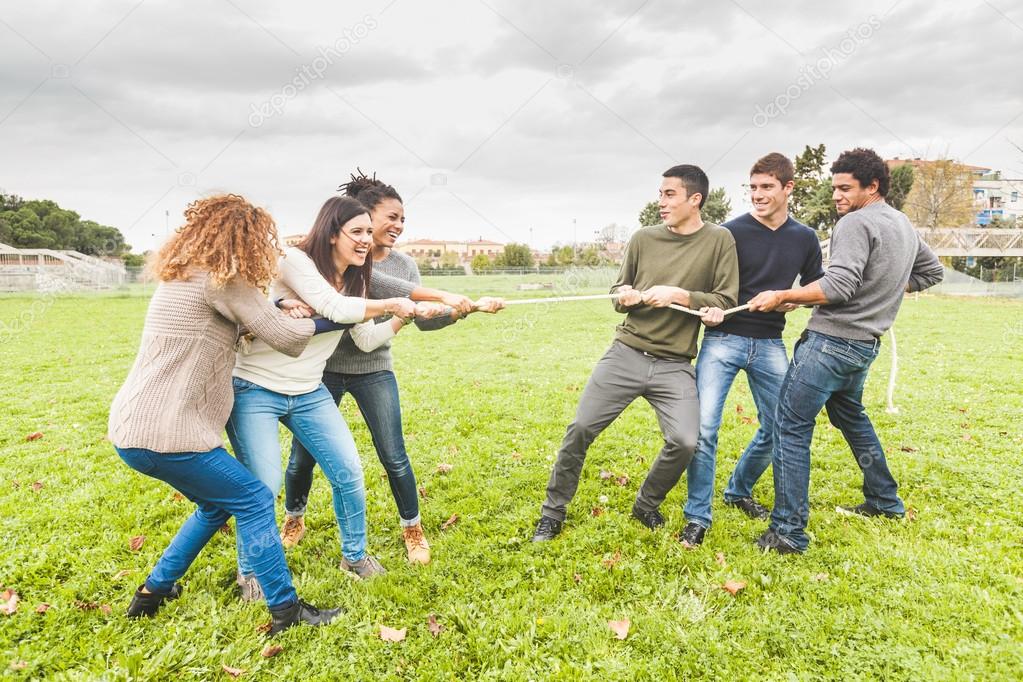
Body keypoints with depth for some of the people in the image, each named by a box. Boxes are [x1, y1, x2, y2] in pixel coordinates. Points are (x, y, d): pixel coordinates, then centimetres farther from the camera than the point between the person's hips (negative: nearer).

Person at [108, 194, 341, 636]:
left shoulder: (181, 276, 15)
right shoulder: (221, 280, -14)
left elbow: (242, 320, 22)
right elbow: (284, 338, -13)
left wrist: (277, 309, 6)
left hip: (132, 426, 10)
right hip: (162, 434, -10)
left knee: (218, 503, 22)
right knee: (253, 501, 0)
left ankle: (154, 592, 33)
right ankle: (285, 611, 7)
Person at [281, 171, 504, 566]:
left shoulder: (404, 264, 1)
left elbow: (424, 321, -2)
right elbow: (372, 281, -31)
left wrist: (468, 308, -17)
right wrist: (441, 295, -36)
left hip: (374, 370, 2)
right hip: (323, 368, -2)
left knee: (394, 458, 1)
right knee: (303, 456, 9)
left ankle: (412, 530, 22)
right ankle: (293, 521, 37)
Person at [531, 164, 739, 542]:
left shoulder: (719, 240, -2)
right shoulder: (644, 238, 5)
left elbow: (726, 300, -4)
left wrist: (679, 294, -16)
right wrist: (624, 297, -9)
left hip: (675, 366, -1)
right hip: (625, 354, 2)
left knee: (685, 442, -16)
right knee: (580, 429, -2)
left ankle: (646, 506, 16)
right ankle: (553, 512, 19)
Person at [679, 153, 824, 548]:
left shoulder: (805, 238, 8)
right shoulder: (732, 232, -3)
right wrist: (709, 307, -23)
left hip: (769, 344, 4)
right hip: (723, 340, -4)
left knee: (778, 427, 11)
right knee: (704, 428, -12)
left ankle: (739, 491, 35)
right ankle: (698, 517, 2)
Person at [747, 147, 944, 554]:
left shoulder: (856, 223, -12)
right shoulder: (904, 226, 17)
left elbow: (838, 286, -24)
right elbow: (931, 272, 29)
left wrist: (781, 297, -17)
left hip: (831, 341, -10)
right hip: (865, 345, 10)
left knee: (791, 427, -8)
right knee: (850, 415, 29)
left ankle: (788, 532, -8)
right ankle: (885, 502, 42)